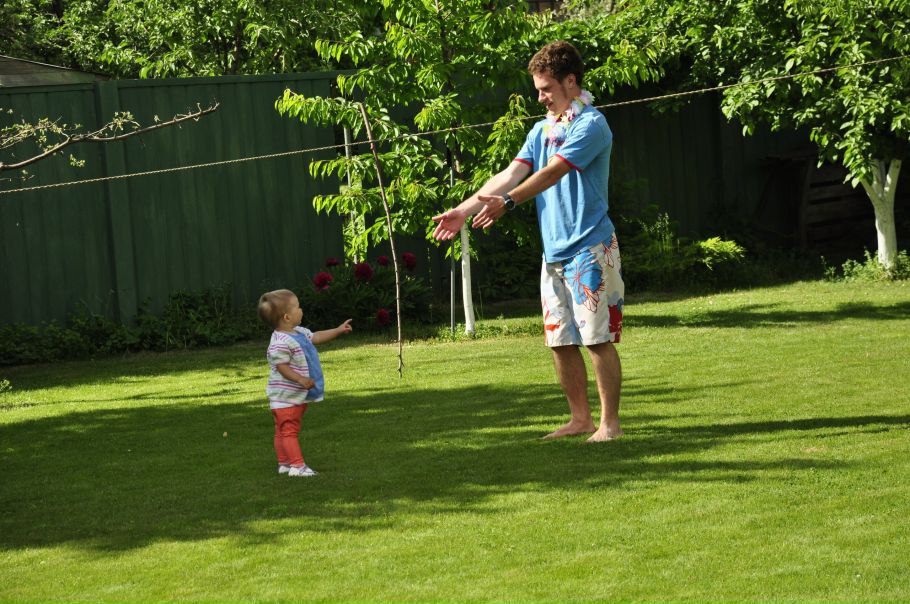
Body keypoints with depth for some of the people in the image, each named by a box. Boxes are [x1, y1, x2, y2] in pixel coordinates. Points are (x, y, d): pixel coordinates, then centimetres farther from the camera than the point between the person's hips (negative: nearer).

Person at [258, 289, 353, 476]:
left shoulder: (299, 333, 7)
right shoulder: (281, 342, -24)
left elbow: (316, 337, 22)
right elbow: (282, 367, -26)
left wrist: (339, 330, 23)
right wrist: (301, 379, -32)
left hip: (299, 395, 10)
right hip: (285, 397, -10)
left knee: (284, 431, 16)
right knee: (288, 430, -6)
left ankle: (284, 463, 23)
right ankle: (297, 465, -8)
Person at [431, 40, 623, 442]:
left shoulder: (590, 124, -10)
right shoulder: (542, 130, 16)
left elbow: (552, 173, -21)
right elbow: (511, 175, 8)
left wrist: (507, 202, -32)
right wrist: (465, 209, -2)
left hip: (590, 248, -8)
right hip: (553, 251, 8)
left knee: (598, 338, -6)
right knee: (560, 340, 9)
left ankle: (610, 422, 0)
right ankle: (580, 418, 18)